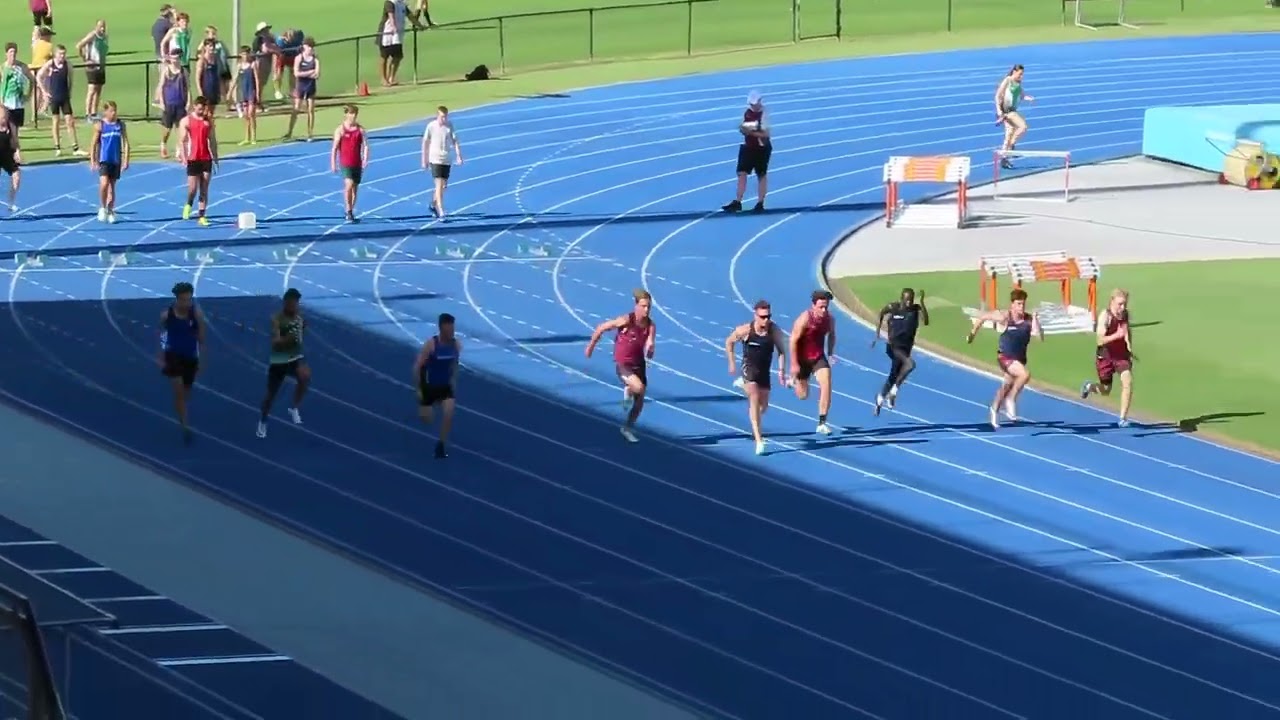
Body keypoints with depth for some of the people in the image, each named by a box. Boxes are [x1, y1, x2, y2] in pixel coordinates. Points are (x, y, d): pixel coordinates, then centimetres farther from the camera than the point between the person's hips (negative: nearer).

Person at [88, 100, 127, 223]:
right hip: (104, 160, -3)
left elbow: (125, 142, 5)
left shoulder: (120, 124, 3)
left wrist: (126, 160, 0)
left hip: (116, 160, 3)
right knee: (104, 183, -19)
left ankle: (110, 211, 23)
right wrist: (92, 161, -5)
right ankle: (102, 208, 0)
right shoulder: (100, 125, -4)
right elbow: (94, 144, -1)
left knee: (112, 186, 11)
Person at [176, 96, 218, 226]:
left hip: (206, 159, 3)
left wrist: (215, 157, 11)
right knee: (193, 187, -7)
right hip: (193, 159, -3)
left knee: (204, 189, 3)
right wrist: (183, 157, -16)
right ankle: (188, 205, 23)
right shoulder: (186, 121, -3)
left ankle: (202, 215, 6)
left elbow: (212, 140, 13)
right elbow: (182, 141, -6)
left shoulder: (209, 121, 9)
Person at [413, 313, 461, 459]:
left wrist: (453, 380, 12)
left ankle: (441, 445, 0)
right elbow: (417, 366, -18)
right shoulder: (431, 344, -24)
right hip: (429, 386, -3)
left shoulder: (456, 344, -10)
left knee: (448, 413, -17)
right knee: (427, 419, 7)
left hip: (445, 386, 3)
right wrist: (418, 388, -17)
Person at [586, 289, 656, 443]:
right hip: (623, 364, -5)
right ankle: (627, 391, 8)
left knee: (640, 401, 11)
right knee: (639, 387, -29)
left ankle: (628, 428, 35)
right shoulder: (626, 321, -21)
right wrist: (591, 346, 2)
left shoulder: (651, 326, -10)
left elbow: (649, 353, -18)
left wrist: (650, 348, -42)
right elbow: (601, 328, -8)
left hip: (639, 365, 5)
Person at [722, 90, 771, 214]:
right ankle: (737, 202, 0)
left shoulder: (764, 114, -14)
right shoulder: (747, 113, 3)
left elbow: (766, 134, -18)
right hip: (748, 147, 5)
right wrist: (743, 130, -10)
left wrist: (752, 132, -26)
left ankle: (760, 204, 15)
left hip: (761, 149, -5)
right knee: (742, 173, -2)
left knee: (761, 175, 6)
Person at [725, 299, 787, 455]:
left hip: (764, 370, 4)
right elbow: (729, 342, 1)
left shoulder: (775, 331, -12)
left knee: (763, 406, 14)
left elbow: (781, 350, 0)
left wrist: (782, 370, -8)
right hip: (749, 368, -4)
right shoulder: (745, 330, -16)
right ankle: (758, 440, -21)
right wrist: (731, 364, 4)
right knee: (754, 400, -19)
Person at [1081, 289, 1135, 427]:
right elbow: (1100, 340, -30)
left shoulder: (1125, 314, -3)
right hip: (1105, 356, -4)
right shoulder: (1105, 316, -22)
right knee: (1105, 391, 10)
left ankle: (1123, 417, -10)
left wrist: (1129, 347, 9)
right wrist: (1117, 335, -44)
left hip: (1122, 354, 4)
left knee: (1128, 382, -18)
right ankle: (1089, 387, 46)